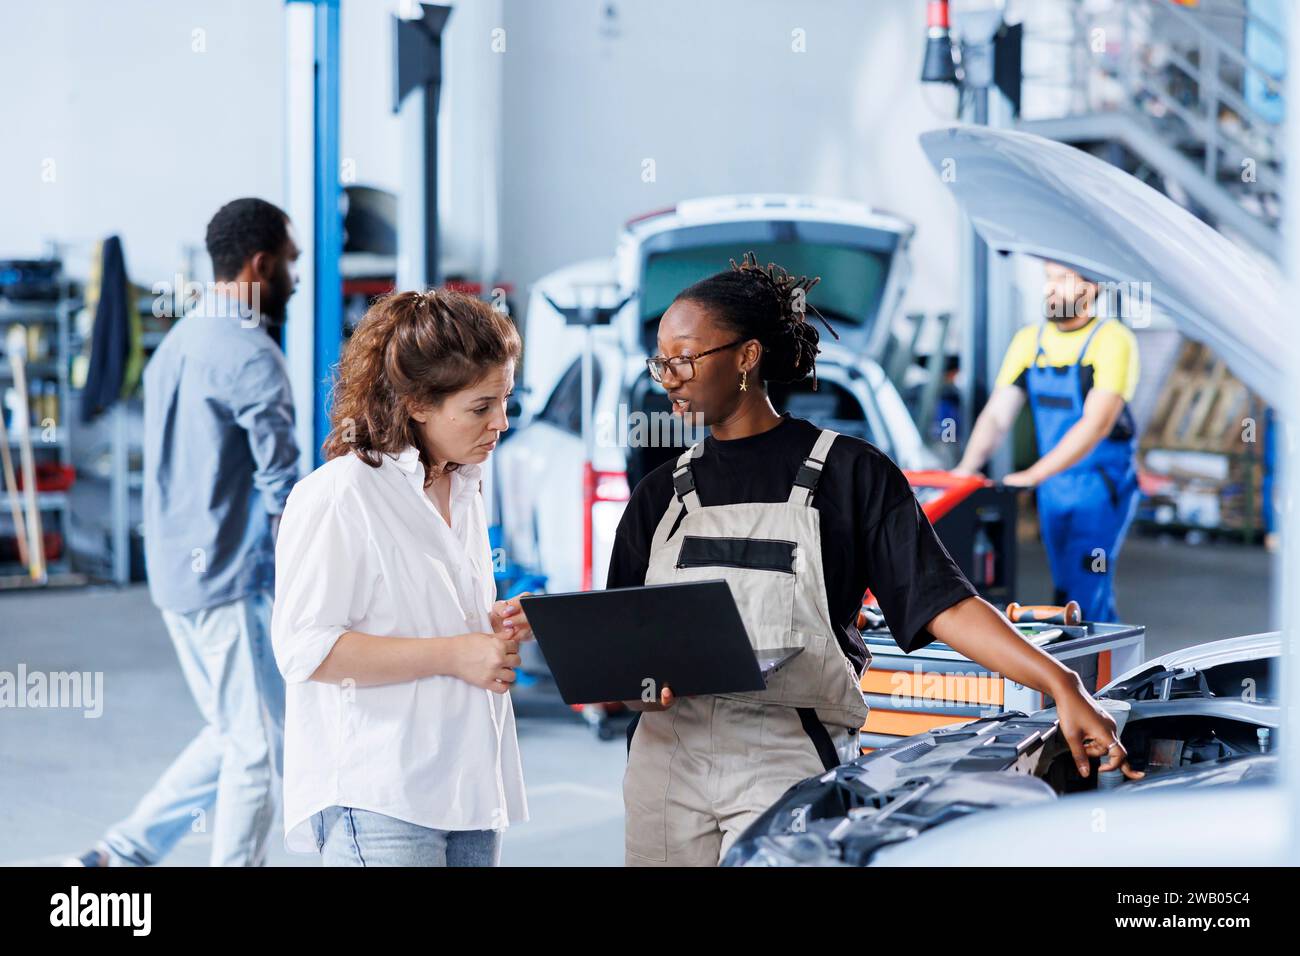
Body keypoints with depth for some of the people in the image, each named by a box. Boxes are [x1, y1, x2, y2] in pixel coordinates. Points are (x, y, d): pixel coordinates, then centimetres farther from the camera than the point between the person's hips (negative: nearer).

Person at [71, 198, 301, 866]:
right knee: (261, 748, 1)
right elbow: (282, 485, -18)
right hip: (232, 582, -9)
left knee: (234, 735, 18)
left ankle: (121, 854, 16)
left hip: (176, 576, 9)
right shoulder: (251, 357, -16)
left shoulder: (176, 344, 13)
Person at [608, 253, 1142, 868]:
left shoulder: (851, 472, 0)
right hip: (666, 765, 4)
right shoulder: (660, 493, 12)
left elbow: (945, 603, -7)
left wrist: (1061, 685, -19)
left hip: (791, 770, -4)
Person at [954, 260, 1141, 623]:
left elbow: (1096, 423, -25)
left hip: (1103, 487, -6)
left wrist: (1032, 475, -33)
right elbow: (997, 415, 0)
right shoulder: (1029, 340, 3)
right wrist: (968, 467, -18)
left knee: (1080, 602, -14)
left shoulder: (1112, 341, -15)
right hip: (1052, 490, 6)